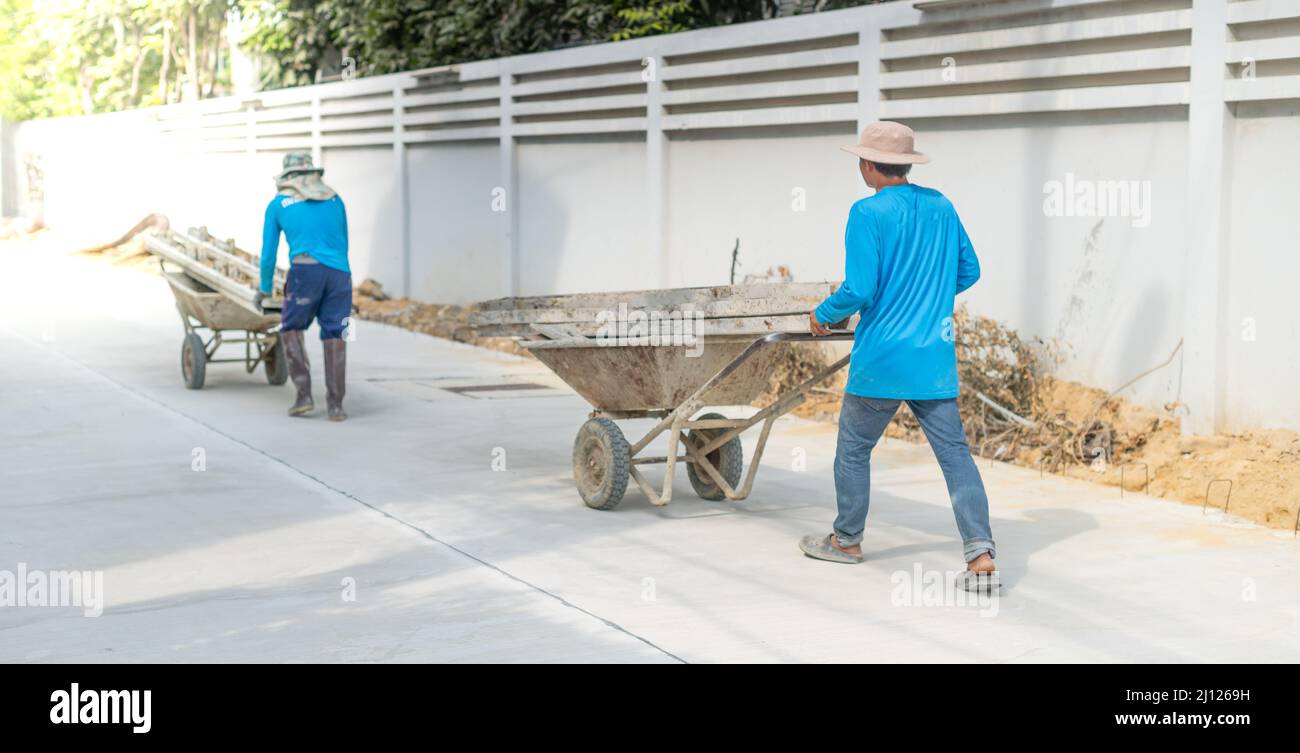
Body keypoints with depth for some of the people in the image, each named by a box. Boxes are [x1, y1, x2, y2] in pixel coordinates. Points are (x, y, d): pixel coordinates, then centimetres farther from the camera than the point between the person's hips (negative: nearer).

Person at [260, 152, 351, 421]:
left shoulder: (277, 205, 16)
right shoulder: (335, 200, 22)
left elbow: (268, 254, 19)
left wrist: (265, 289, 33)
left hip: (306, 270, -2)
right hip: (339, 273, 2)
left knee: (291, 329, 13)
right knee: (334, 337, 5)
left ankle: (304, 394, 2)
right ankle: (335, 404, 3)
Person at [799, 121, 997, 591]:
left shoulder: (869, 213, -13)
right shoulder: (942, 207, 6)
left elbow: (859, 291, -17)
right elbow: (969, 271, 13)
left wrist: (824, 315, 1)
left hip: (880, 359, -5)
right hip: (935, 359, 5)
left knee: (853, 450, 14)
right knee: (955, 453, 2)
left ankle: (847, 540, 29)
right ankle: (981, 555, -8)